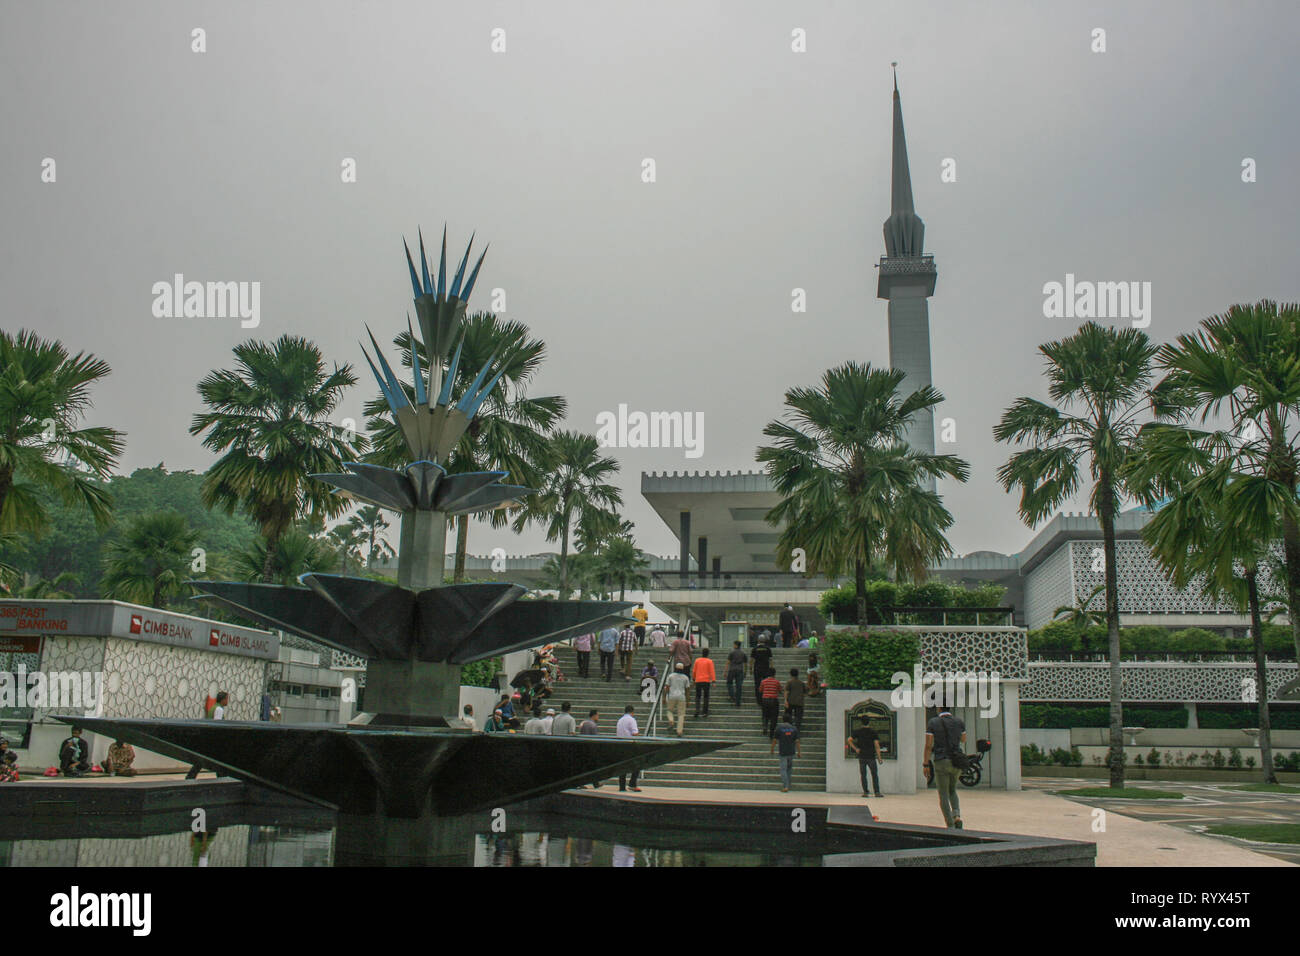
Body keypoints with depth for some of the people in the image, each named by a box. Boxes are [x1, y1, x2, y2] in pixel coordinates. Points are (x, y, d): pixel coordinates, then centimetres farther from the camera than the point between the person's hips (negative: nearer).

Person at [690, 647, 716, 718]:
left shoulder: (697, 660, 4)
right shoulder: (709, 661, -3)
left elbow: (694, 671, 9)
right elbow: (712, 672, -8)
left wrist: (693, 679, 20)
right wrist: (713, 681, -9)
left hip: (698, 681, 2)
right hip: (706, 681, -2)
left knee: (697, 696, 9)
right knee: (706, 696, 8)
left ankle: (697, 709, -10)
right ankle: (705, 712, 8)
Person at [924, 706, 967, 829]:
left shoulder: (933, 722, -6)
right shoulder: (959, 722, 2)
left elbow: (928, 745, -8)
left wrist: (925, 764, -2)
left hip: (941, 761, -3)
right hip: (956, 761, 3)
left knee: (943, 794, 6)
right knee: (952, 790, 22)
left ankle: (950, 825, -1)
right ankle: (957, 815, -2)